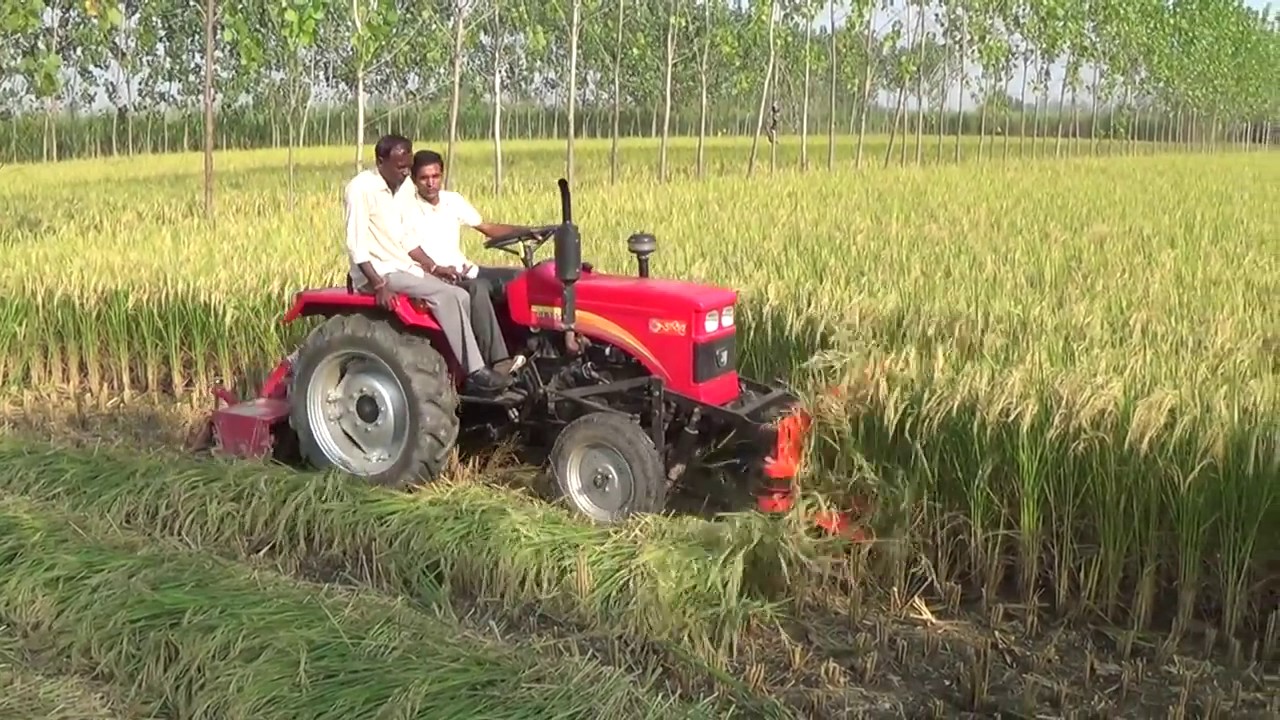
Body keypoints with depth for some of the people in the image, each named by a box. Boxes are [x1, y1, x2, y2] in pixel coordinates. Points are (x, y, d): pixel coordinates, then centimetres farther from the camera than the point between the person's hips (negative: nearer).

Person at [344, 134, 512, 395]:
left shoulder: (395, 189, 13)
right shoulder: (362, 188, -14)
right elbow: (356, 245, -19)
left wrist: (433, 267, 8)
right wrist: (379, 285, -26)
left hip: (403, 268, 8)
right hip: (379, 272, -8)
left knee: (460, 296, -11)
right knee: (444, 295, -25)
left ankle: (462, 373, -12)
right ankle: (475, 373, -23)